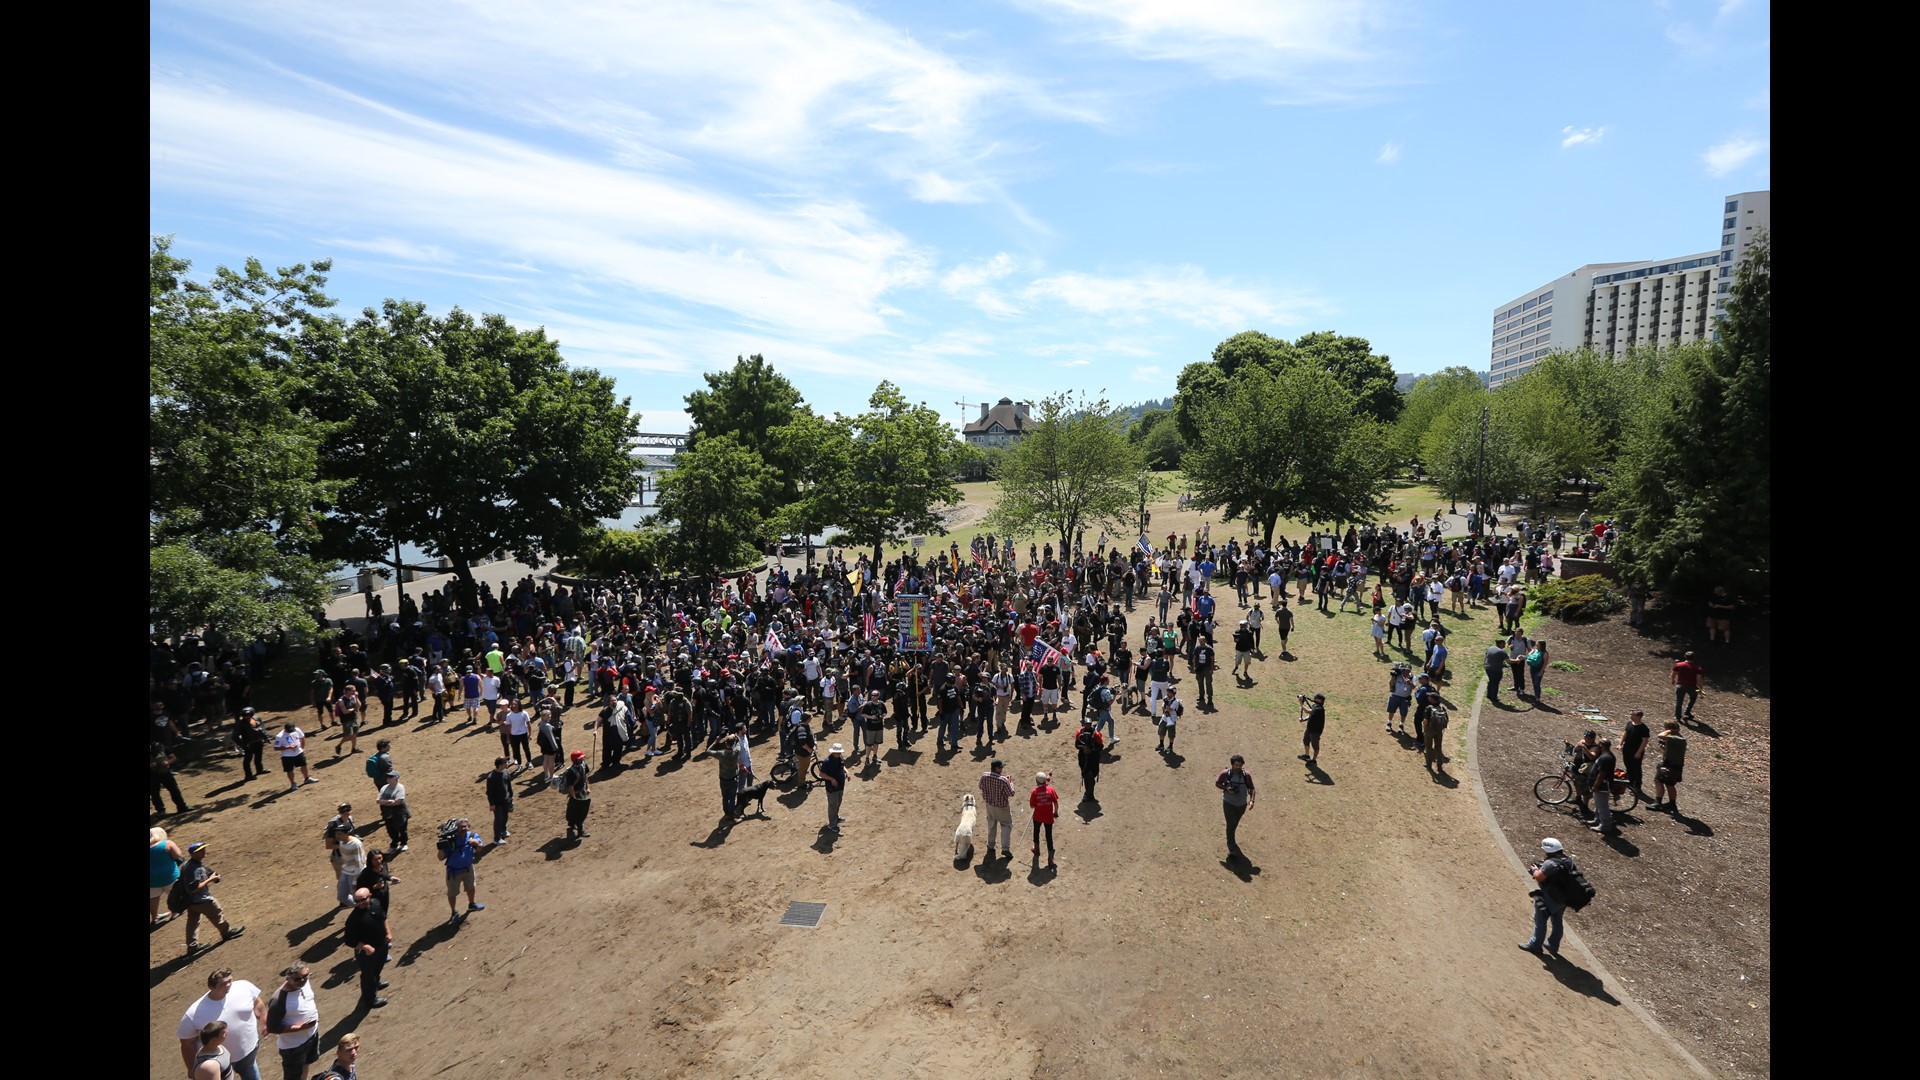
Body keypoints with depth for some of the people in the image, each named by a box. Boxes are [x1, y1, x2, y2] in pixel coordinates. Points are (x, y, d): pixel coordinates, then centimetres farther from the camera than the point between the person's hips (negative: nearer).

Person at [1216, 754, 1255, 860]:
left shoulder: (1246, 775, -13)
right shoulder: (1225, 773, -16)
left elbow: (1251, 788, -3)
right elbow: (1217, 783, -3)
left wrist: (1251, 800, -18)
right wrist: (1226, 788, -20)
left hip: (1242, 804, 3)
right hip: (1229, 803, -3)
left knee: (1235, 824, 23)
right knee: (1231, 825, -11)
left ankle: (1231, 842, 49)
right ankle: (1231, 849, -6)